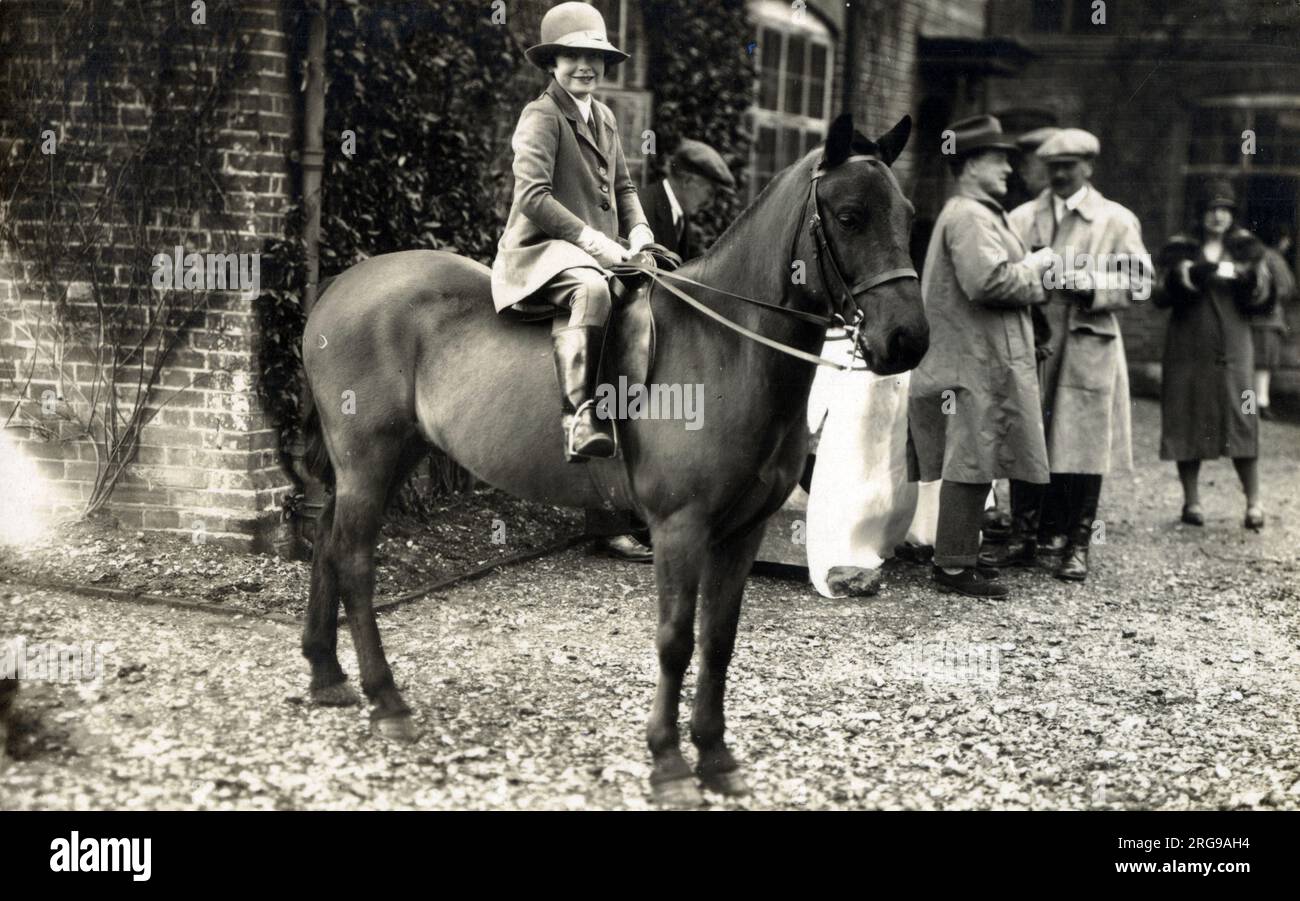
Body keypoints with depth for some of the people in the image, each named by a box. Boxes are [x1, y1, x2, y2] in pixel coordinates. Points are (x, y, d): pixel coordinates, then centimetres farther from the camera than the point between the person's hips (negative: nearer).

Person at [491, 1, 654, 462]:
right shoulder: (541, 116, -6)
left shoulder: (604, 118, 19)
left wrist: (639, 232, 6)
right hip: (542, 248, -9)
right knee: (591, 289, -38)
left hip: (599, 250, 9)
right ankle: (579, 415, -42)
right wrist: (591, 239, -20)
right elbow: (532, 196, -17)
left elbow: (623, 187, 27)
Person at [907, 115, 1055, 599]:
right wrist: (1034, 267, -11)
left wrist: (1027, 270, 14)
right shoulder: (970, 217, -14)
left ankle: (957, 554, 22)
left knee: (970, 466, 15)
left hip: (977, 359, 11)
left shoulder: (972, 214, 21)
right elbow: (987, 281, -26)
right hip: (978, 361, -11)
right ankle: (954, 565, -4)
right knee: (970, 464, -7)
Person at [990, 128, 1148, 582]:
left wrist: (1092, 288, -17)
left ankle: (1075, 547, 7)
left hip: (1087, 346, -2)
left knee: (1082, 446, -1)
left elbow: (1138, 279, -1)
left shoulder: (1116, 220, 7)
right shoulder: (1022, 218, 14)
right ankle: (1024, 539, 13)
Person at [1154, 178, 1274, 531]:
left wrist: (1251, 278, -16)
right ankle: (1191, 501, 12)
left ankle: (1254, 504, -2)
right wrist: (1184, 276, -20)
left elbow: (1259, 298, 4)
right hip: (1189, 348, 0)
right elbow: (1162, 296, -3)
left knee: (1241, 422, -6)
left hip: (1233, 347, 0)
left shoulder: (1246, 247, 8)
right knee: (1189, 421, 2)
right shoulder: (1179, 249, 5)